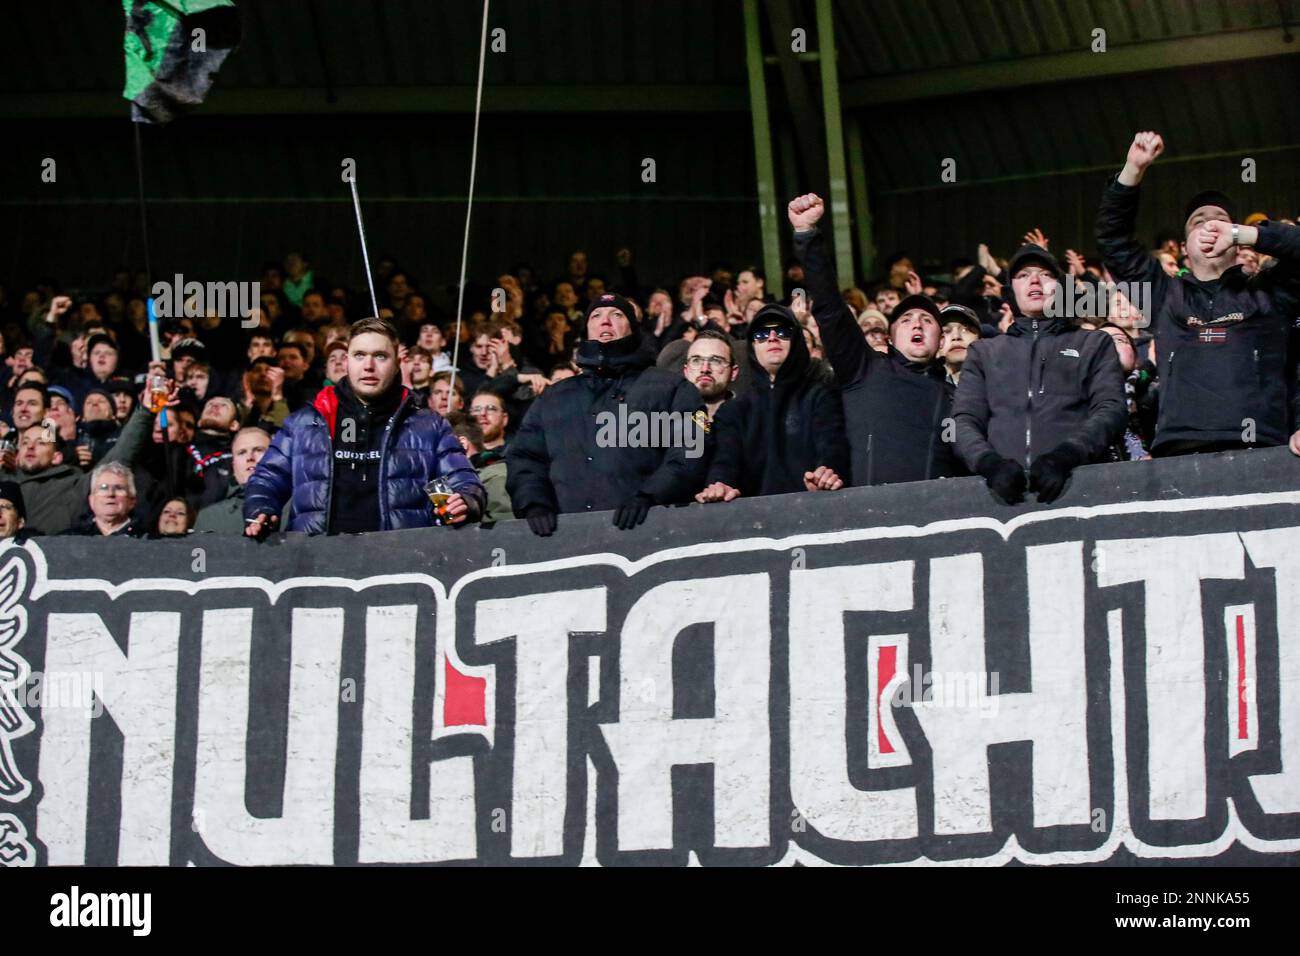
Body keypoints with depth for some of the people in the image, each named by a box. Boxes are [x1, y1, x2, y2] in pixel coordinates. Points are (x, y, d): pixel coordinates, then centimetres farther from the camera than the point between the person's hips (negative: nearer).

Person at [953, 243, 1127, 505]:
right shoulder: (983, 352, 24)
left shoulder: (1095, 345, 20)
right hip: (1004, 486, 1)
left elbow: (1110, 410, 5)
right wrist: (990, 462, -10)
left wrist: (1064, 456, -13)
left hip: (1076, 484, -1)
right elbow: (965, 421, 12)